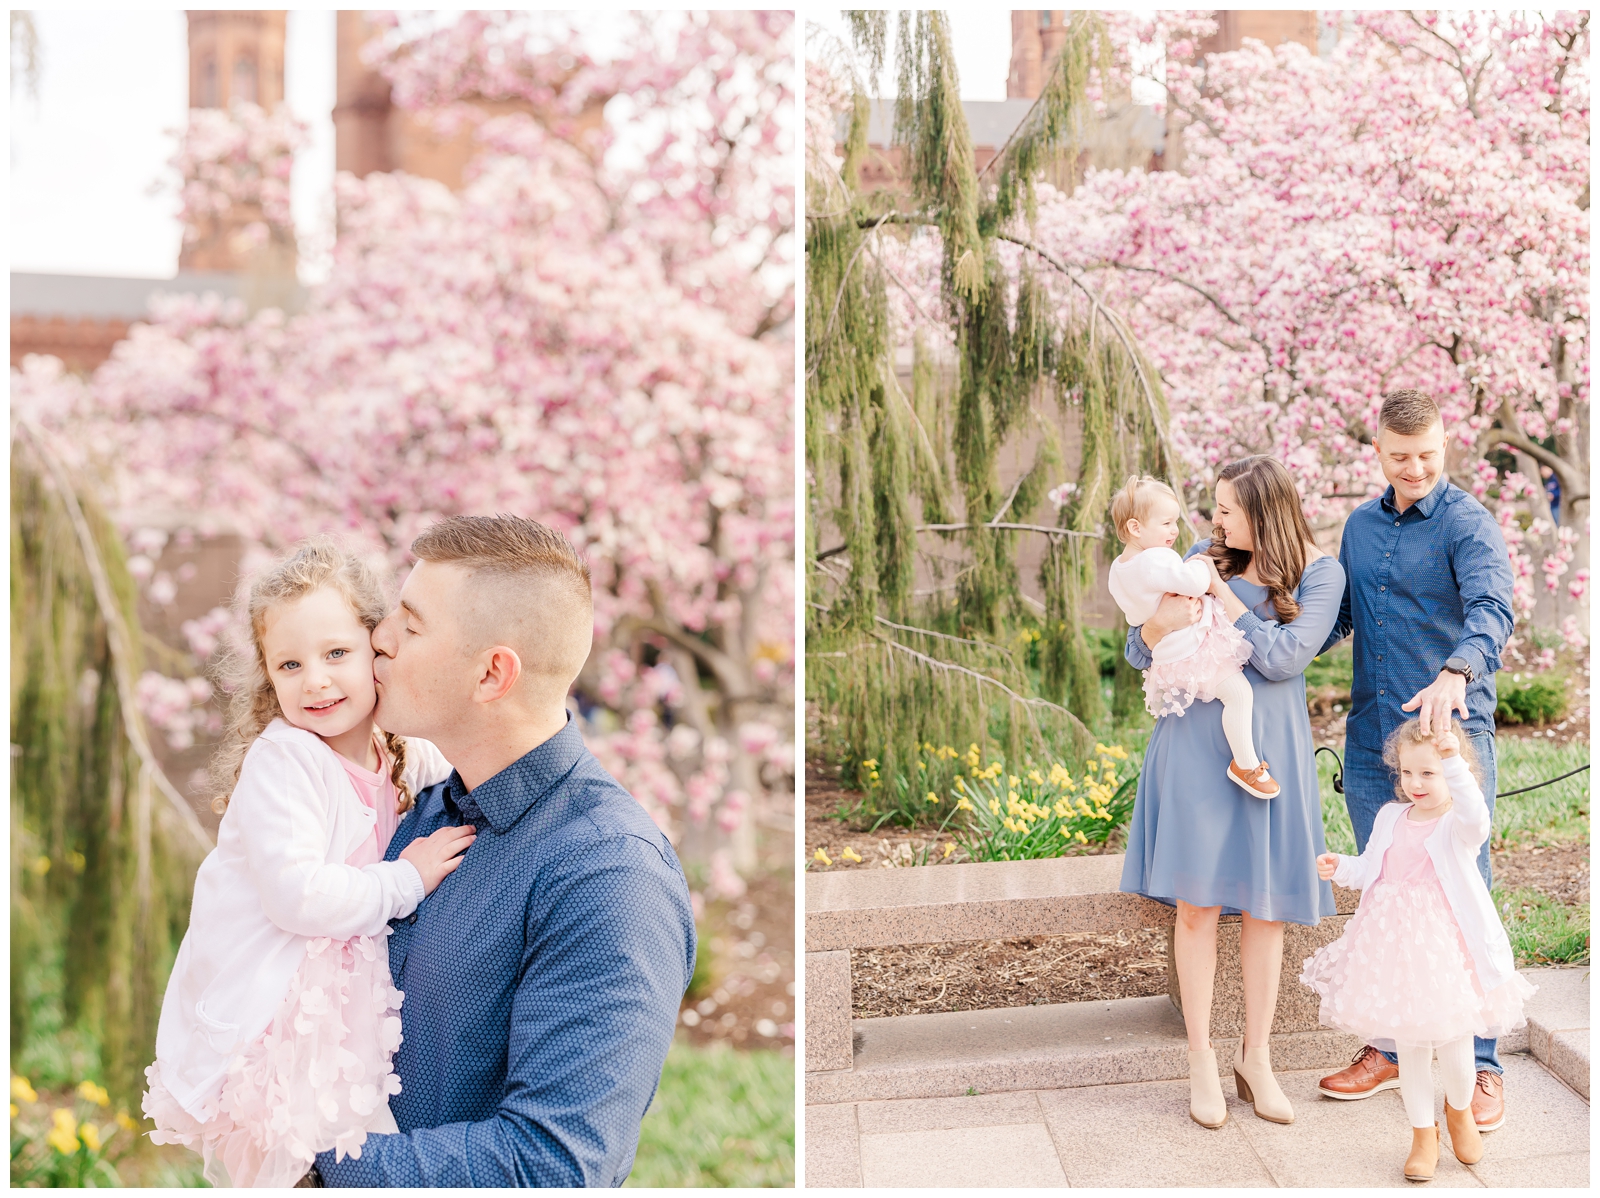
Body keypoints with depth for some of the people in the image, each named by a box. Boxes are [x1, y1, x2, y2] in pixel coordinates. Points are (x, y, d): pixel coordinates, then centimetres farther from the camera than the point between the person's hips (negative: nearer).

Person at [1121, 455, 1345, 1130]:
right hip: (1194, 738, 1)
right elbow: (1139, 652, 6)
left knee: (1265, 907, 6)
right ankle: (1201, 1058, 13)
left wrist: (1222, 595, -12)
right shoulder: (1208, 554, 5)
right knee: (1196, 904, 0)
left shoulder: (1318, 573, -1)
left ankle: (1256, 1056, 22)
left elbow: (1284, 658, -14)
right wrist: (1160, 625, -16)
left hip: (1266, 746, -1)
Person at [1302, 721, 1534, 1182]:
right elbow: (1368, 869, 15)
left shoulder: (1458, 825, -10)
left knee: (1452, 1040, 5)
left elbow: (1473, 816, -35)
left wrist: (1453, 763, -48)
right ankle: (1424, 1134, 28)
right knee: (1409, 1045, 11)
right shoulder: (1390, 818, 7)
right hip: (1395, 945, 4)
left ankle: (1459, 1110, 38)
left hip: (1445, 948, -4)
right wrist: (1340, 867, -6)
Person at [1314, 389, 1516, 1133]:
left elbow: (1491, 608, -25)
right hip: (1370, 739, 6)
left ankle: (1478, 1066, 11)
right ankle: (1391, 1047, 26)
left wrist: (1457, 672, -44)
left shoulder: (1466, 524, -8)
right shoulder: (1360, 527, 12)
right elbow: (1333, 620, 20)